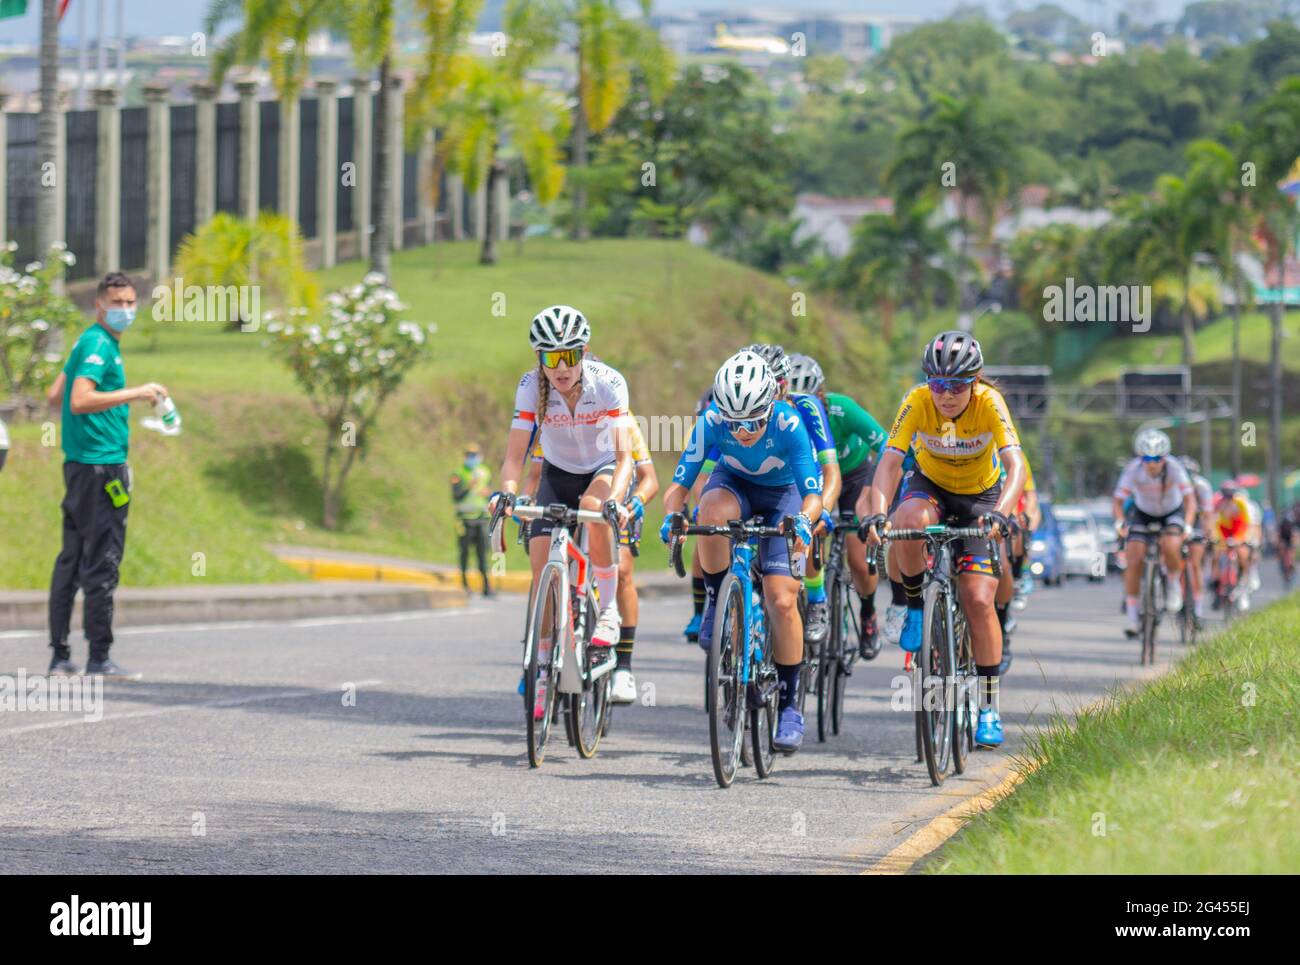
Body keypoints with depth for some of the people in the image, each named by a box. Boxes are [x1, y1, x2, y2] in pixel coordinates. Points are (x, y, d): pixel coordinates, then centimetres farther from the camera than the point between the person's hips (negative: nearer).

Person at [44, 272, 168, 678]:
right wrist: (134, 393, -24)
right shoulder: (99, 344, -13)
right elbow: (79, 401, -24)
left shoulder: (87, 342, 17)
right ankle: (99, 657, -7)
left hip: (80, 463, 10)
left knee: (72, 558, 10)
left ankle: (60, 655, 13)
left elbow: (56, 396, 24)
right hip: (100, 465, -10)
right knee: (102, 561, -8)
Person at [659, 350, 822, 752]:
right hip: (734, 483, 1)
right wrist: (671, 516, -47)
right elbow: (679, 483, -26)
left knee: (782, 599, -15)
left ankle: (789, 706, -1)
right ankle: (716, 605, -15)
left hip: (782, 494, -1)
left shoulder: (788, 423, -33)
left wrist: (803, 521, -53)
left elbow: (813, 494, -32)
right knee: (713, 512, -38)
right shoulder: (711, 421, -29)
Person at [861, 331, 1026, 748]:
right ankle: (915, 605, -9)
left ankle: (989, 706, -2)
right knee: (910, 523, -37)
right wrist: (876, 513, -50)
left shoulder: (989, 403, -29)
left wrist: (1000, 513, -57)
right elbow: (890, 461, -33)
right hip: (930, 486, 1)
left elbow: (1015, 466, -38)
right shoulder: (917, 402, -26)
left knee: (978, 599, -14)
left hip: (980, 495, -1)